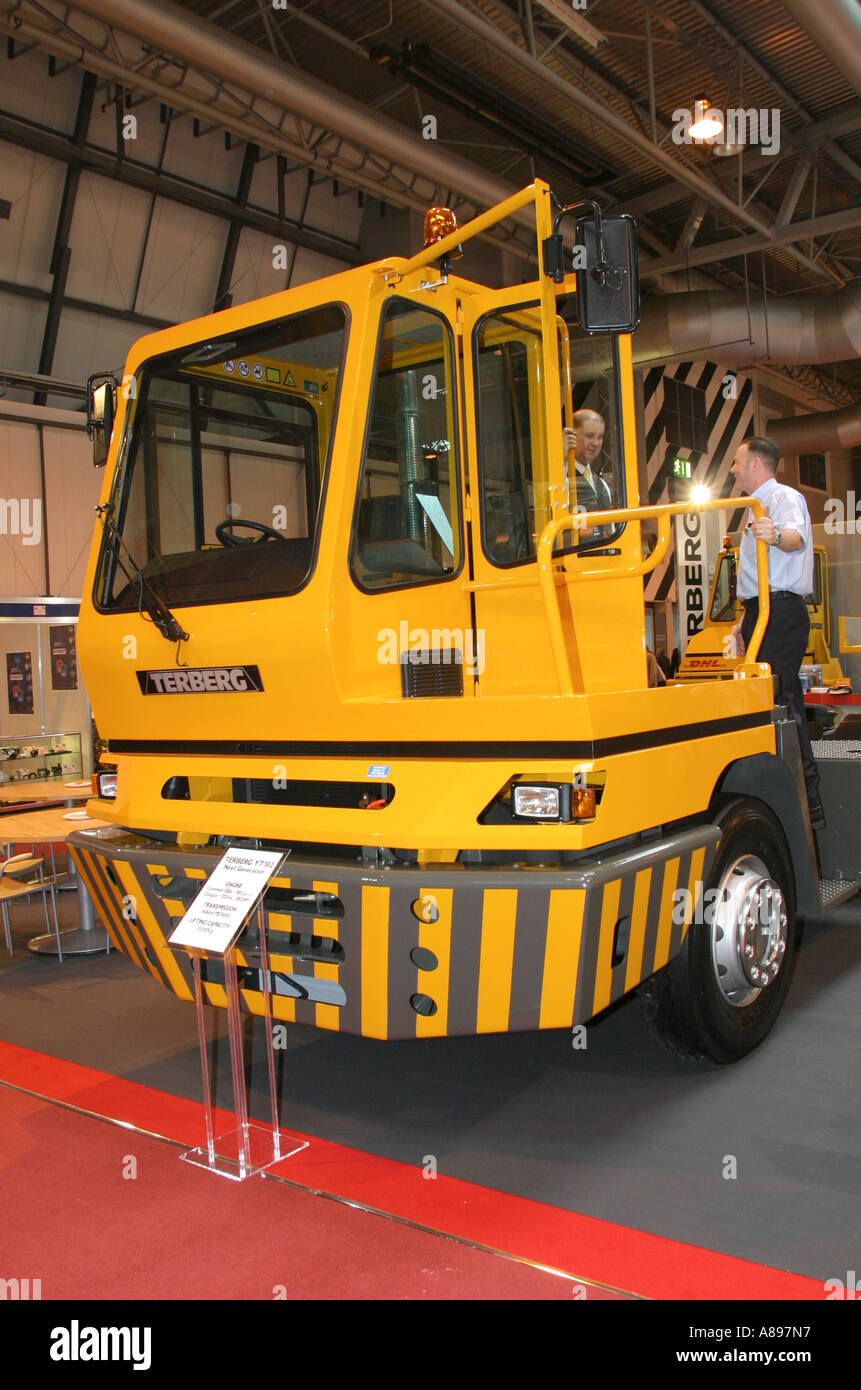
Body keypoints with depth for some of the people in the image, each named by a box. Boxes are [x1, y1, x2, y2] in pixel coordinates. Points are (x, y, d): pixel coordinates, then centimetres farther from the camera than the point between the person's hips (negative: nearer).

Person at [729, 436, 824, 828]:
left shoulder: (784, 496, -6)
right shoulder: (758, 506, 26)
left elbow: (797, 536, -30)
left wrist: (777, 536, -52)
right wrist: (746, 619, 27)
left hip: (780, 613, -10)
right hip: (764, 612, 10)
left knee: (782, 701, -15)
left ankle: (808, 803, -15)